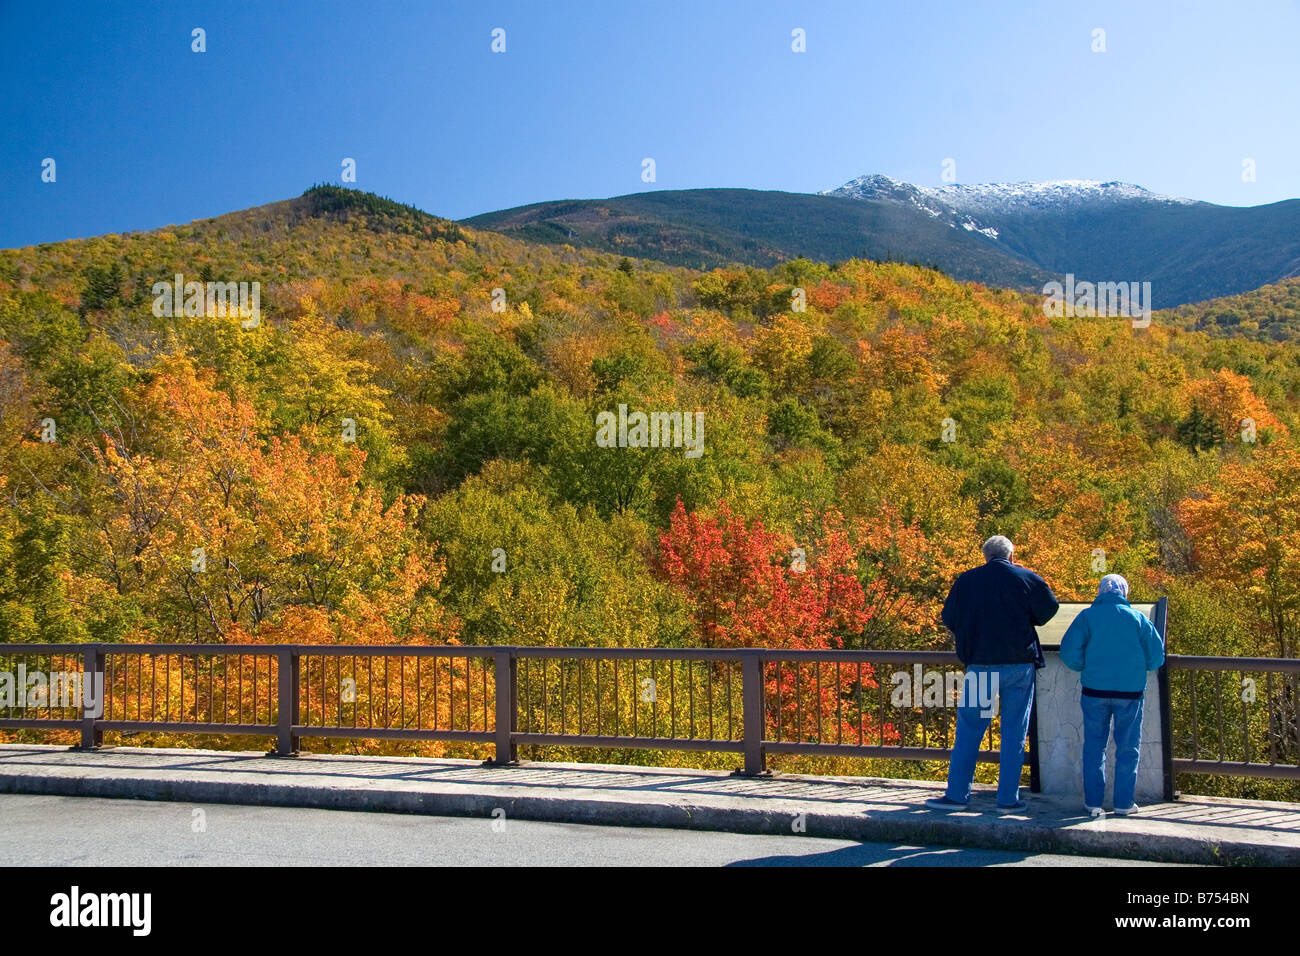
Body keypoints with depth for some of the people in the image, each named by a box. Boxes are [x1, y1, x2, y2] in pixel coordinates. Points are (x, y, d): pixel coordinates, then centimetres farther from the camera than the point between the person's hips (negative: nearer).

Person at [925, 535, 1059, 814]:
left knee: (968, 731, 8)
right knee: (1014, 733, 6)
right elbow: (1048, 611, 8)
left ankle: (957, 794, 8)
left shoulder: (966, 581, 3)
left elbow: (949, 618, 10)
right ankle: (1008, 798, 7)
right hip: (1019, 664, -1)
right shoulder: (1027, 579, -1)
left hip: (980, 664, 1)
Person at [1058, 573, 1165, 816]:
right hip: (1130, 692, 0)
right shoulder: (1138, 618, 1)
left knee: (1094, 746, 9)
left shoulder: (1087, 616, -2)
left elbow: (1069, 653, -6)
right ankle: (1124, 803, 11)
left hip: (1095, 690, 0)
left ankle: (1093, 802, 9)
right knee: (1128, 747, 10)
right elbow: (1156, 657, 1)